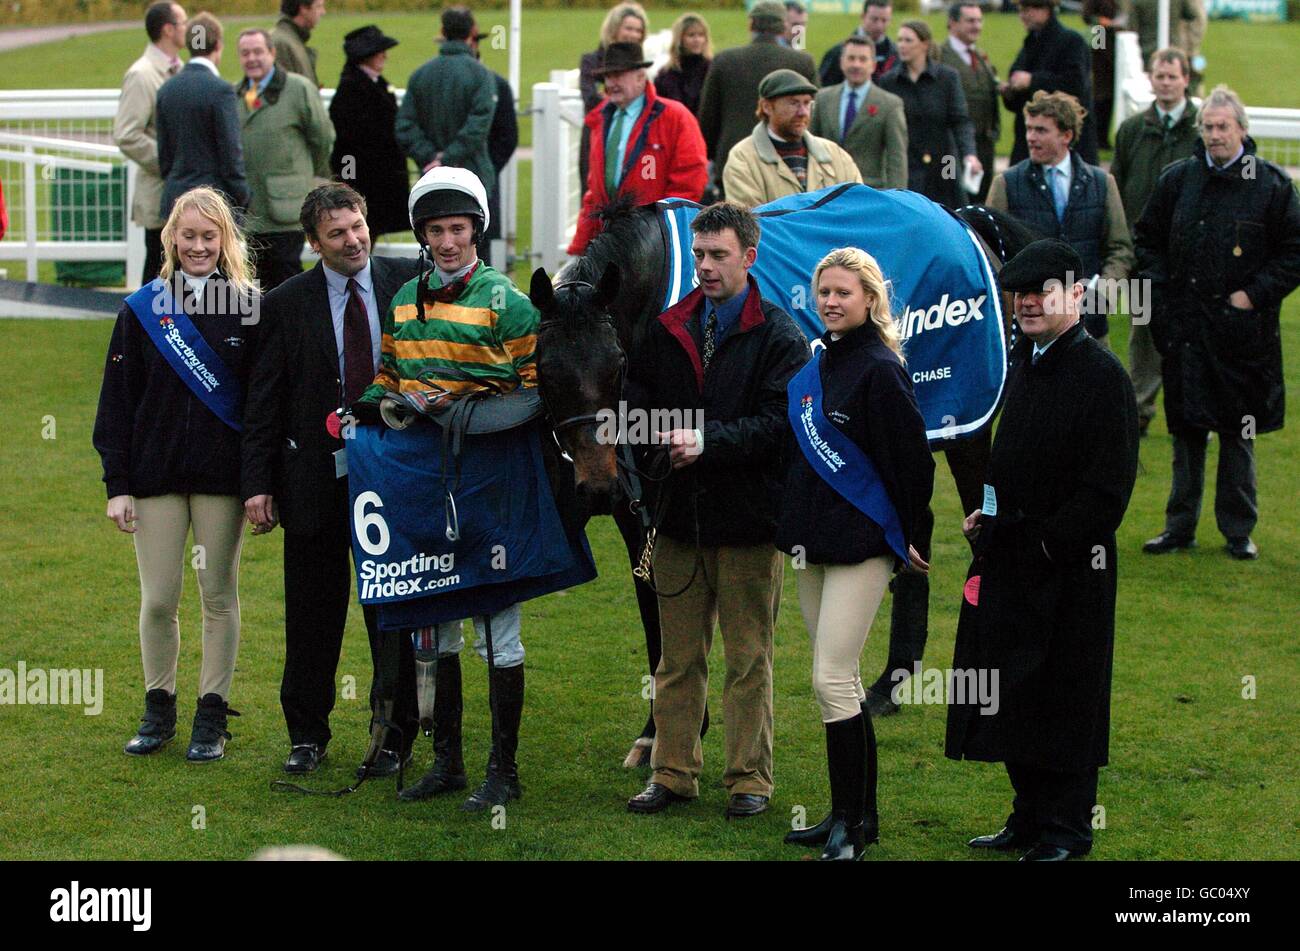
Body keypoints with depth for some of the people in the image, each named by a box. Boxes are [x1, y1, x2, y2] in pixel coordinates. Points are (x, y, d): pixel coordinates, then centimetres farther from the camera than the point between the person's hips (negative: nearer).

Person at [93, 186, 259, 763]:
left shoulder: (248, 308, 2)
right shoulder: (142, 310, 4)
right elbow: (116, 402, 4)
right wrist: (117, 484, -2)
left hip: (223, 476, -1)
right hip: (156, 474, 1)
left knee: (219, 596, 4)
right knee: (157, 601, 2)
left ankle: (213, 716, 13)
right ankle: (158, 710, 18)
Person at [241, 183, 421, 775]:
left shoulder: (409, 284, 0)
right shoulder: (286, 305, 0)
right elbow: (263, 403, 2)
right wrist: (256, 483, -4)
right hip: (316, 482, 0)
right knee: (312, 616, 8)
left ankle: (395, 737, 18)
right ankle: (306, 734, 21)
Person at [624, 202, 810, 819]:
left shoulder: (778, 336, -3)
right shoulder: (668, 330, 11)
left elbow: (780, 423, -12)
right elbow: (635, 399, 13)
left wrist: (707, 441, -21)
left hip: (748, 518, -4)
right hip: (679, 514, 4)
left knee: (749, 659, 3)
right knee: (678, 656, 9)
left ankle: (749, 778, 10)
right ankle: (673, 772, 16)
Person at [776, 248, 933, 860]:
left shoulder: (879, 369, -14)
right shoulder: (816, 364, 10)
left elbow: (911, 461, -13)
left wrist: (902, 538, -5)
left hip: (861, 545, -9)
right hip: (812, 543, 9)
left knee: (832, 679, -11)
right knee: (839, 680, 12)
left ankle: (849, 821, -5)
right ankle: (859, 815, 20)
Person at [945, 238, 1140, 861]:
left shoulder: (1101, 375, -14)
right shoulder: (1022, 362, 11)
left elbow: (1108, 489, -17)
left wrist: (1049, 542, -17)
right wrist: (987, 514, 10)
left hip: (1068, 568, -8)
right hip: (1011, 563, 8)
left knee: (1063, 699, 0)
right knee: (1014, 694, 13)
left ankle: (1066, 831, 11)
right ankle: (1030, 818, 25)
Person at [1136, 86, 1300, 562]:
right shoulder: (1176, 180, 6)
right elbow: (1148, 238, 16)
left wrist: (1255, 294, -8)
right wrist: (1161, 288, 3)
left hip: (1241, 328, -2)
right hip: (1185, 327, 2)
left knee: (1238, 432, 4)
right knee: (1186, 429, 7)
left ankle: (1238, 530, 13)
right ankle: (1180, 526, 15)